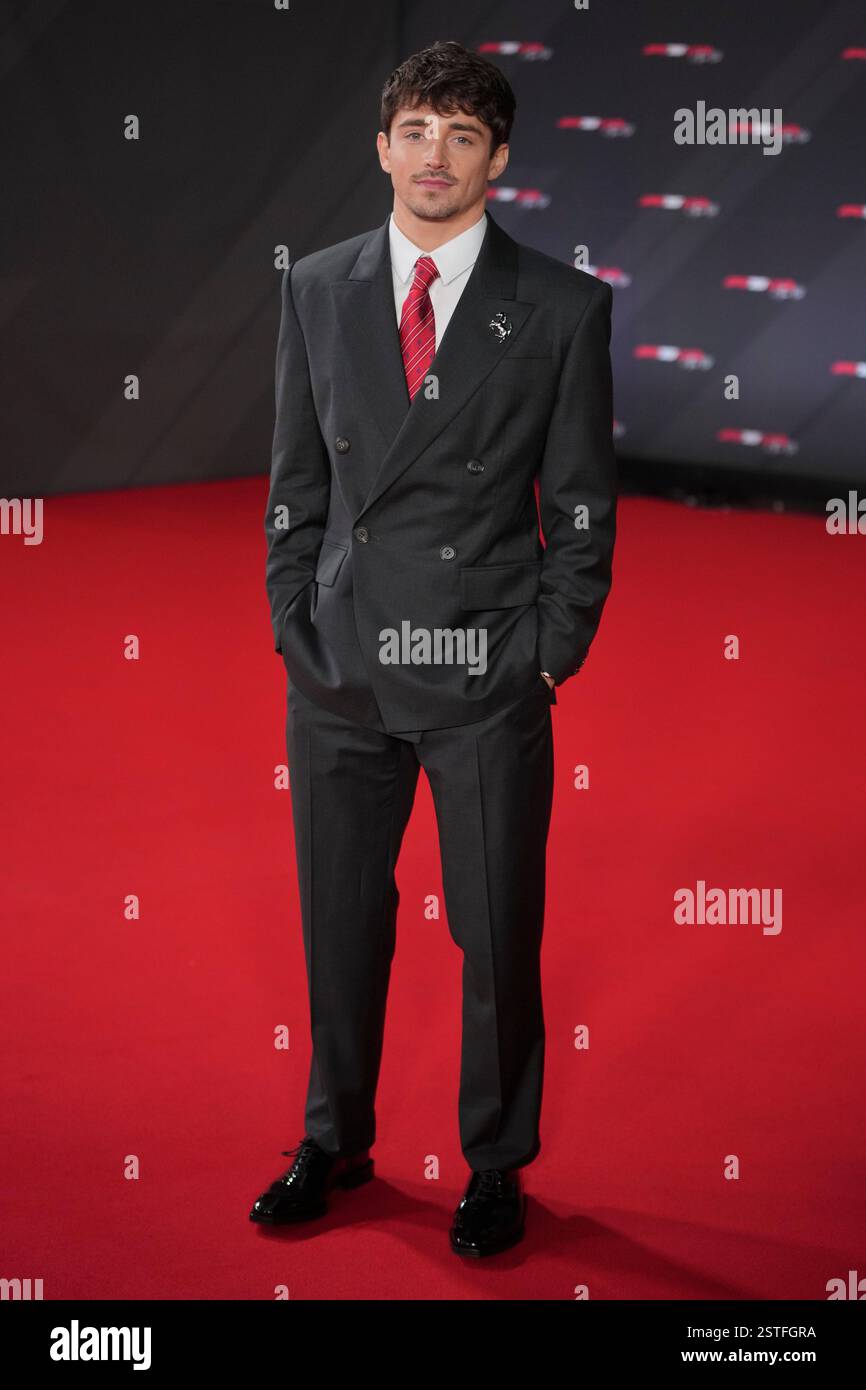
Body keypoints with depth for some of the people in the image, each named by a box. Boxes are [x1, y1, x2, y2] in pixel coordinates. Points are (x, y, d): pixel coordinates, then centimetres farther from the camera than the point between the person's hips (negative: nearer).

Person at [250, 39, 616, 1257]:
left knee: (498, 937, 7)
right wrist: (294, 628, 4)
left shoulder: (563, 308, -2)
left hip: (488, 674, -2)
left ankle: (497, 1165, 26)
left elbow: (583, 502, 0)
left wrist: (554, 654, -5)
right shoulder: (317, 290, 6)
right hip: (340, 669, 3)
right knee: (339, 920, 14)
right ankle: (335, 1142, 33)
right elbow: (298, 479, 9)